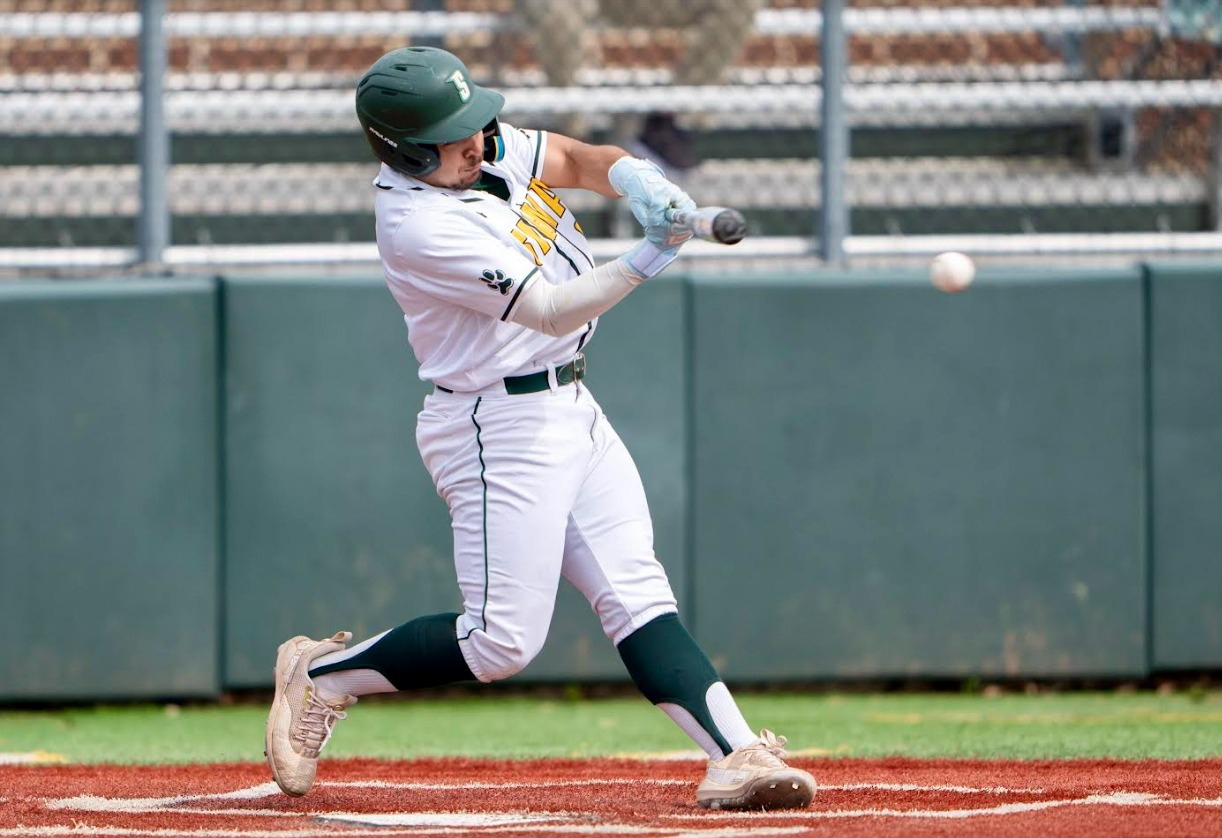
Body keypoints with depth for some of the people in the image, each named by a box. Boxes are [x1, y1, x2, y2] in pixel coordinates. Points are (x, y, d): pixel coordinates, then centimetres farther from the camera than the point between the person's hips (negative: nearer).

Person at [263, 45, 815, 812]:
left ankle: (736, 757, -10)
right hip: (503, 427, -9)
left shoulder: (485, 144, 2)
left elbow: (573, 158, 10)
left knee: (637, 594, -1)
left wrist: (631, 175, -13)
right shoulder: (419, 225, -23)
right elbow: (552, 312, -25)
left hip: (569, 406, 9)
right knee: (504, 642, -9)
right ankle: (322, 677, 8)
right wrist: (649, 259, -33)